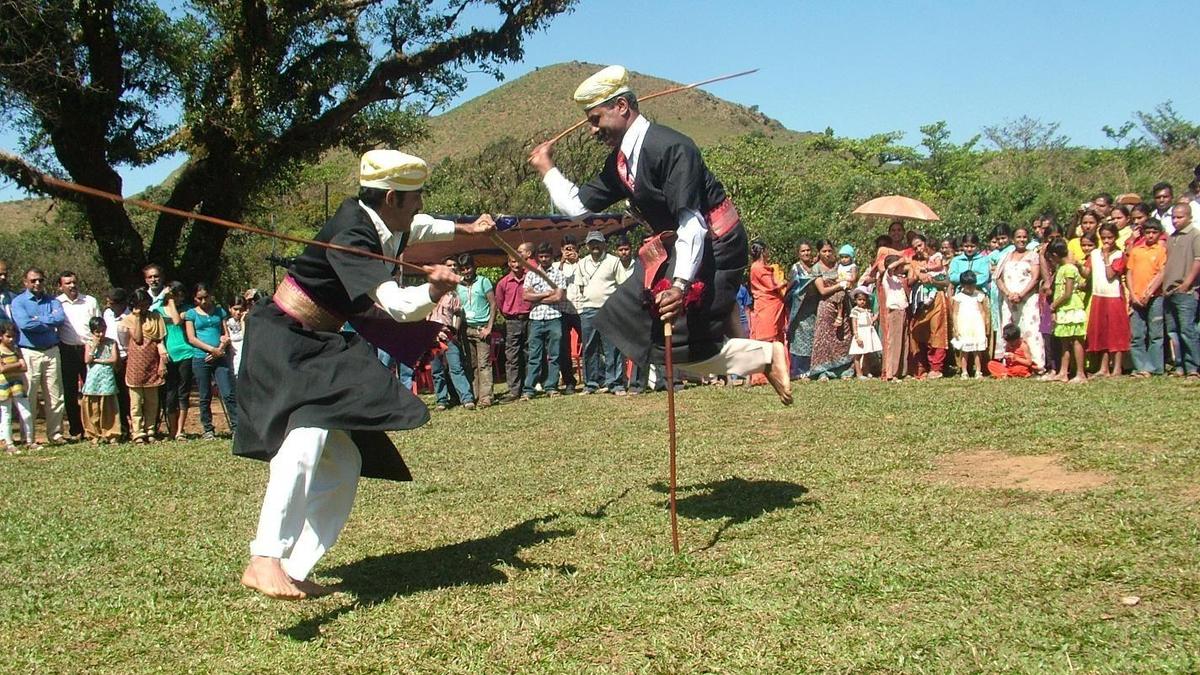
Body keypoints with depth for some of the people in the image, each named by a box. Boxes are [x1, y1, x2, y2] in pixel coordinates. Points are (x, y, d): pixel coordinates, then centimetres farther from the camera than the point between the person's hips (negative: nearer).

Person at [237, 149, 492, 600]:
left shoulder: (384, 224, 1)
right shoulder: (351, 236, -26)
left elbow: (416, 227, 28)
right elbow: (397, 305, -38)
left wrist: (465, 229, 36)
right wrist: (433, 291, -55)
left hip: (318, 347, 10)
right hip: (281, 341, -10)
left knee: (342, 464, 8)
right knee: (309, 434, -35)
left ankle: (294, 571, 10)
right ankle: (264, 561, -40)